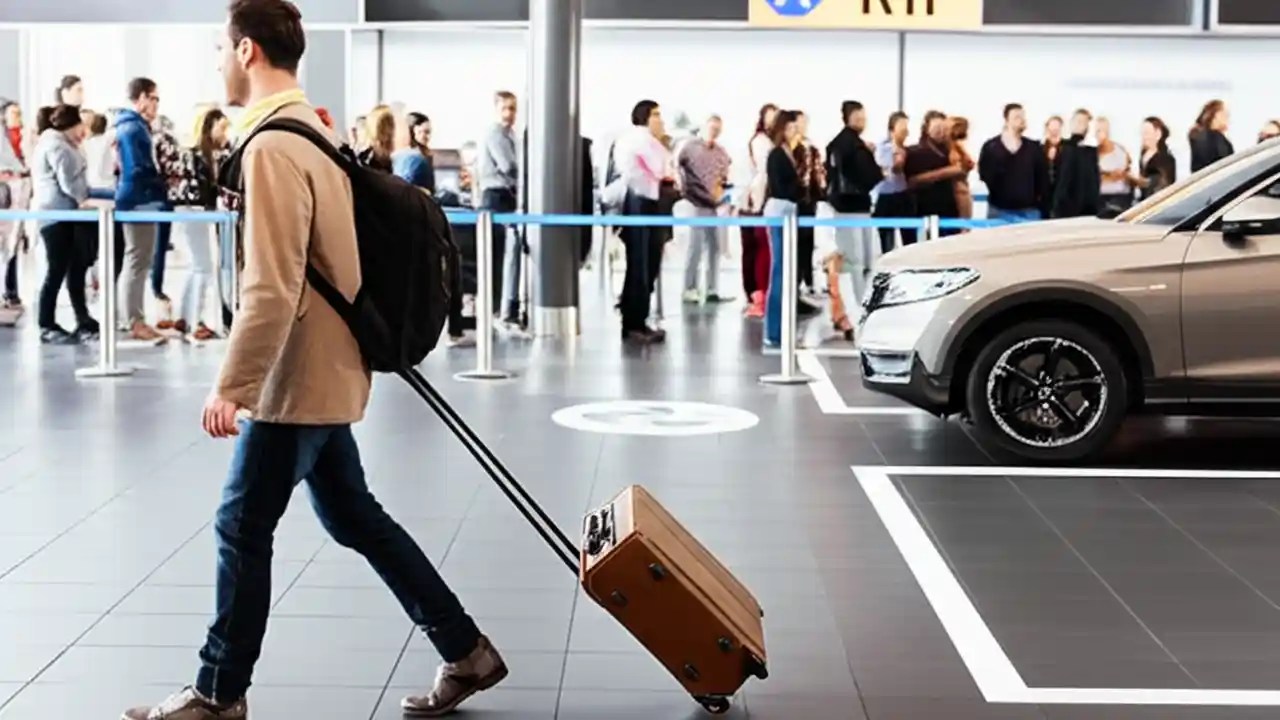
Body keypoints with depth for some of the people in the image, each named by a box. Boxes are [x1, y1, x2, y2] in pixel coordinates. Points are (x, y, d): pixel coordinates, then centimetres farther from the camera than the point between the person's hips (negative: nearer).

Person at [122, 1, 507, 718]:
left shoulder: (272, 147, -19)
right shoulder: (312, 132, 12)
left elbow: (271, 290, -24)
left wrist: (231, 386, -20)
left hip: (297, 378, -10)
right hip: (328, 372, 10)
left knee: (243, 528, 2)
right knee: (354, 518, 16)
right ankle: (467, 652, 20)